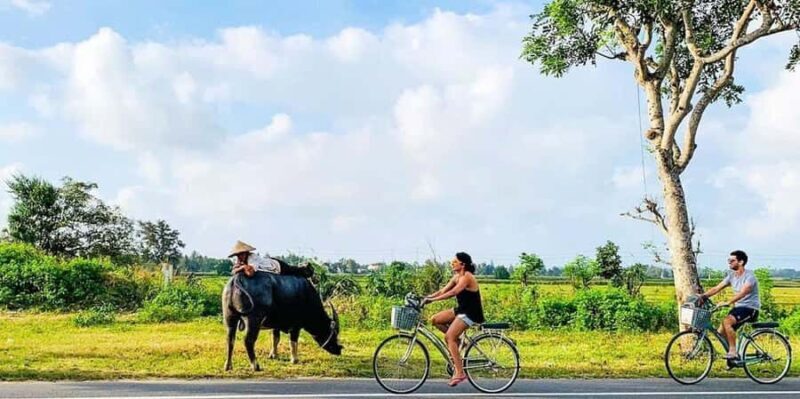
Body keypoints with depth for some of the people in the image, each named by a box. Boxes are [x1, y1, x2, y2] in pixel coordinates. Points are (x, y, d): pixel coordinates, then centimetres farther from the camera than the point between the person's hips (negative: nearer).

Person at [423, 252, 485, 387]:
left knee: (450, 337, -19)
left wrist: (432, 299, -34)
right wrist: (426, 298, -5)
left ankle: (460, 373, -17)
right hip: (461, 310, 9)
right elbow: (443, 291, 7)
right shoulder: (456, 277, 10)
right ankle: (456, 341, 11)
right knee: (435, 320, 1)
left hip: (471, 313, -9)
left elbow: (453, 292, -31)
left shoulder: (467, 277, -18)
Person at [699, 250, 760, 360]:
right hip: (738, 307, 8)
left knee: (726, 322, -30)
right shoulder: (731, 275, 7)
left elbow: (743, 292, -31)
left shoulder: (749, 276, -16)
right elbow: (717, 288, 2)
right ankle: (734, 356, 13)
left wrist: (728, 303, -44)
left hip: (750, 308, -8)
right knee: (721, 333, -4)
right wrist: (702, 296, -13)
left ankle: (733, 351, -21)